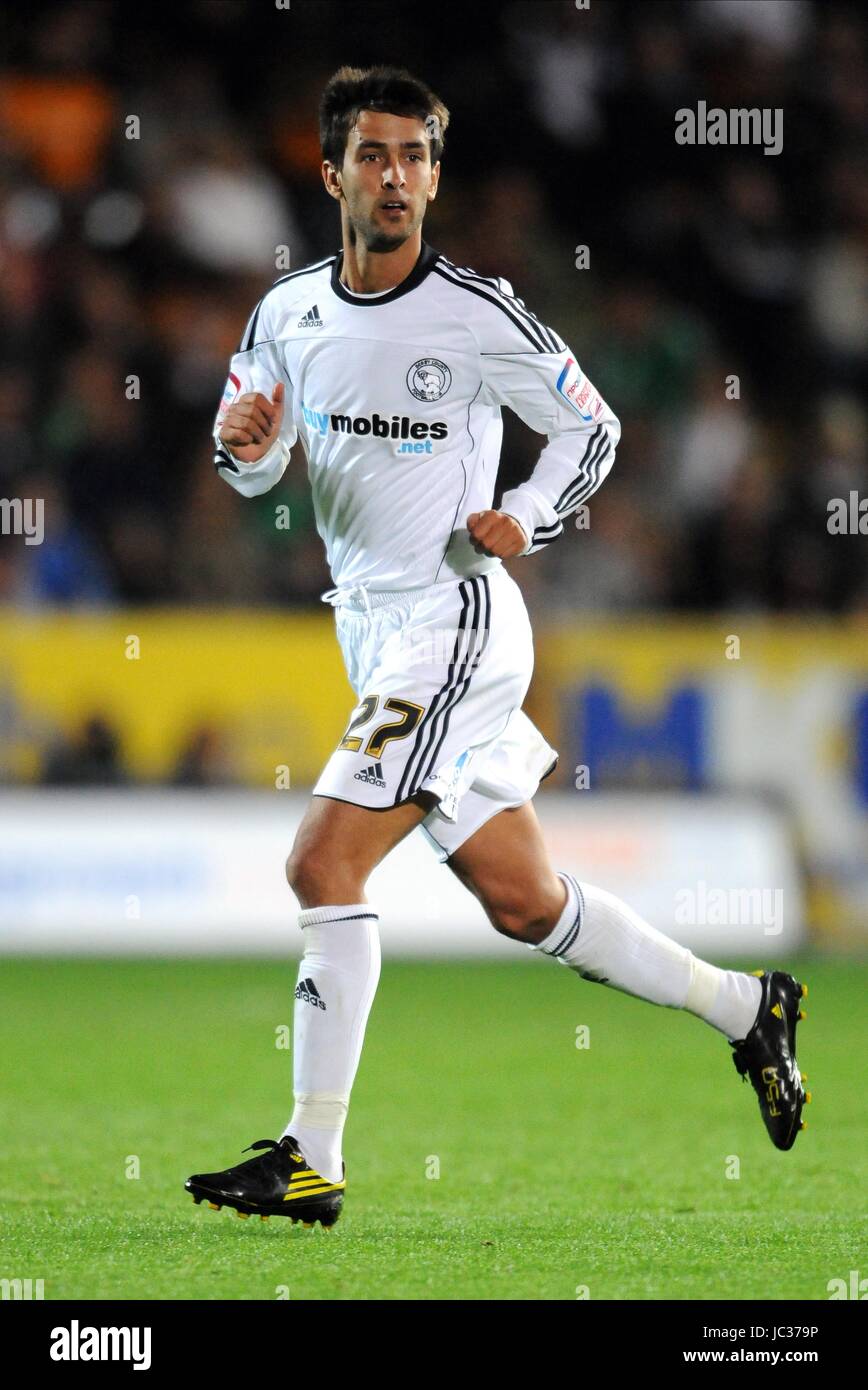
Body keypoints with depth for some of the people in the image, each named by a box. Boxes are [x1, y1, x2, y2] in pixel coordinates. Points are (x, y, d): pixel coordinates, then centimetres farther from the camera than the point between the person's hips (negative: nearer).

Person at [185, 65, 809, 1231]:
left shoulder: (477, 314, -11)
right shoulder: (289, 312, 6)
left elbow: (592, 429, 0)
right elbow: (253, 473, 15)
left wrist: (529, 517, -17)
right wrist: (242, 442, -8)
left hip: (455, 622, -7)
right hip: (373, 628, 7)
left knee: (323, 865, -15)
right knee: (523, 902, 12)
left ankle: (312, 1163, -11)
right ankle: (745, 1009, 28)